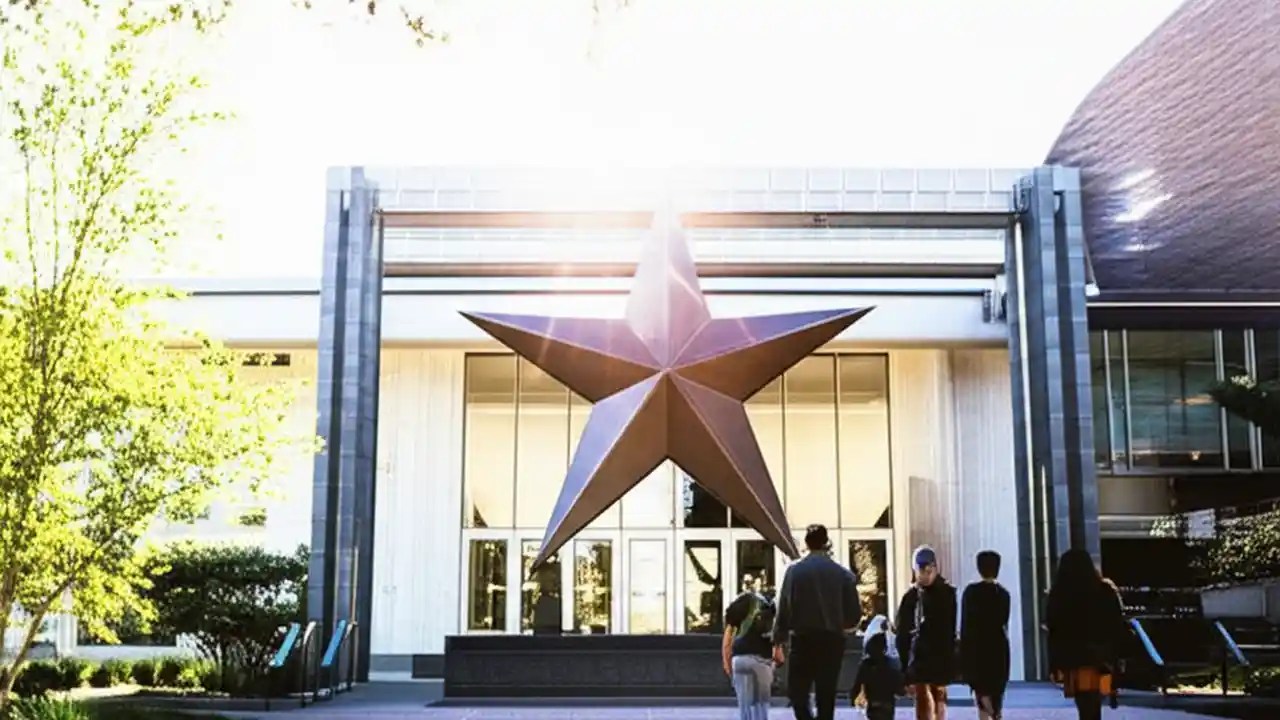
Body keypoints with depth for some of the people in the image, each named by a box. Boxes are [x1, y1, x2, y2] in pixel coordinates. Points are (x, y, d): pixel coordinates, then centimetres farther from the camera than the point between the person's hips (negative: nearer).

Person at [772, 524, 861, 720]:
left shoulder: (794, 571, -4)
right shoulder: (842, 573, 0)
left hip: (803, 640, -2)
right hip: (833, 640, 2)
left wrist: (778, 642, 1)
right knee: (826, 695, 9)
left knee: (797, 691, 8)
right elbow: (855, 614, 1)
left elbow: (784, 609, -6)